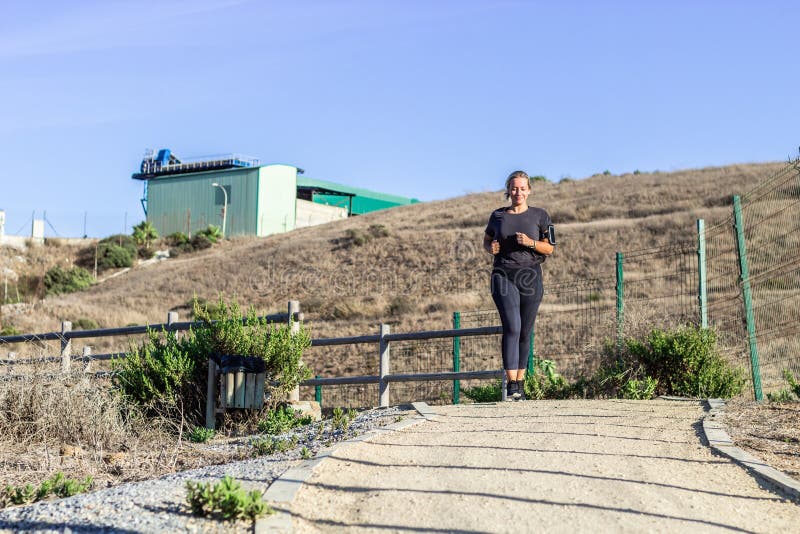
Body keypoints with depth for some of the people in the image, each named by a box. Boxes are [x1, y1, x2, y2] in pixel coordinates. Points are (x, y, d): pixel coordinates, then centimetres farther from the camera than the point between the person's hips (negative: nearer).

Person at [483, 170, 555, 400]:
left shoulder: (539, 215, 7)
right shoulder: (498, 215, 11)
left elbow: (549, 248, 5)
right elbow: (486, 240, 24)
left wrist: (531, 243, -14)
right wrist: (490, 248, 1)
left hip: (531, 276, 1)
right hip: (504, 275, 0)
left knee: (525, 332, 3)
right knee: (512, 328, -15)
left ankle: (520, 382, 15)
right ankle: (511, 386, -19)